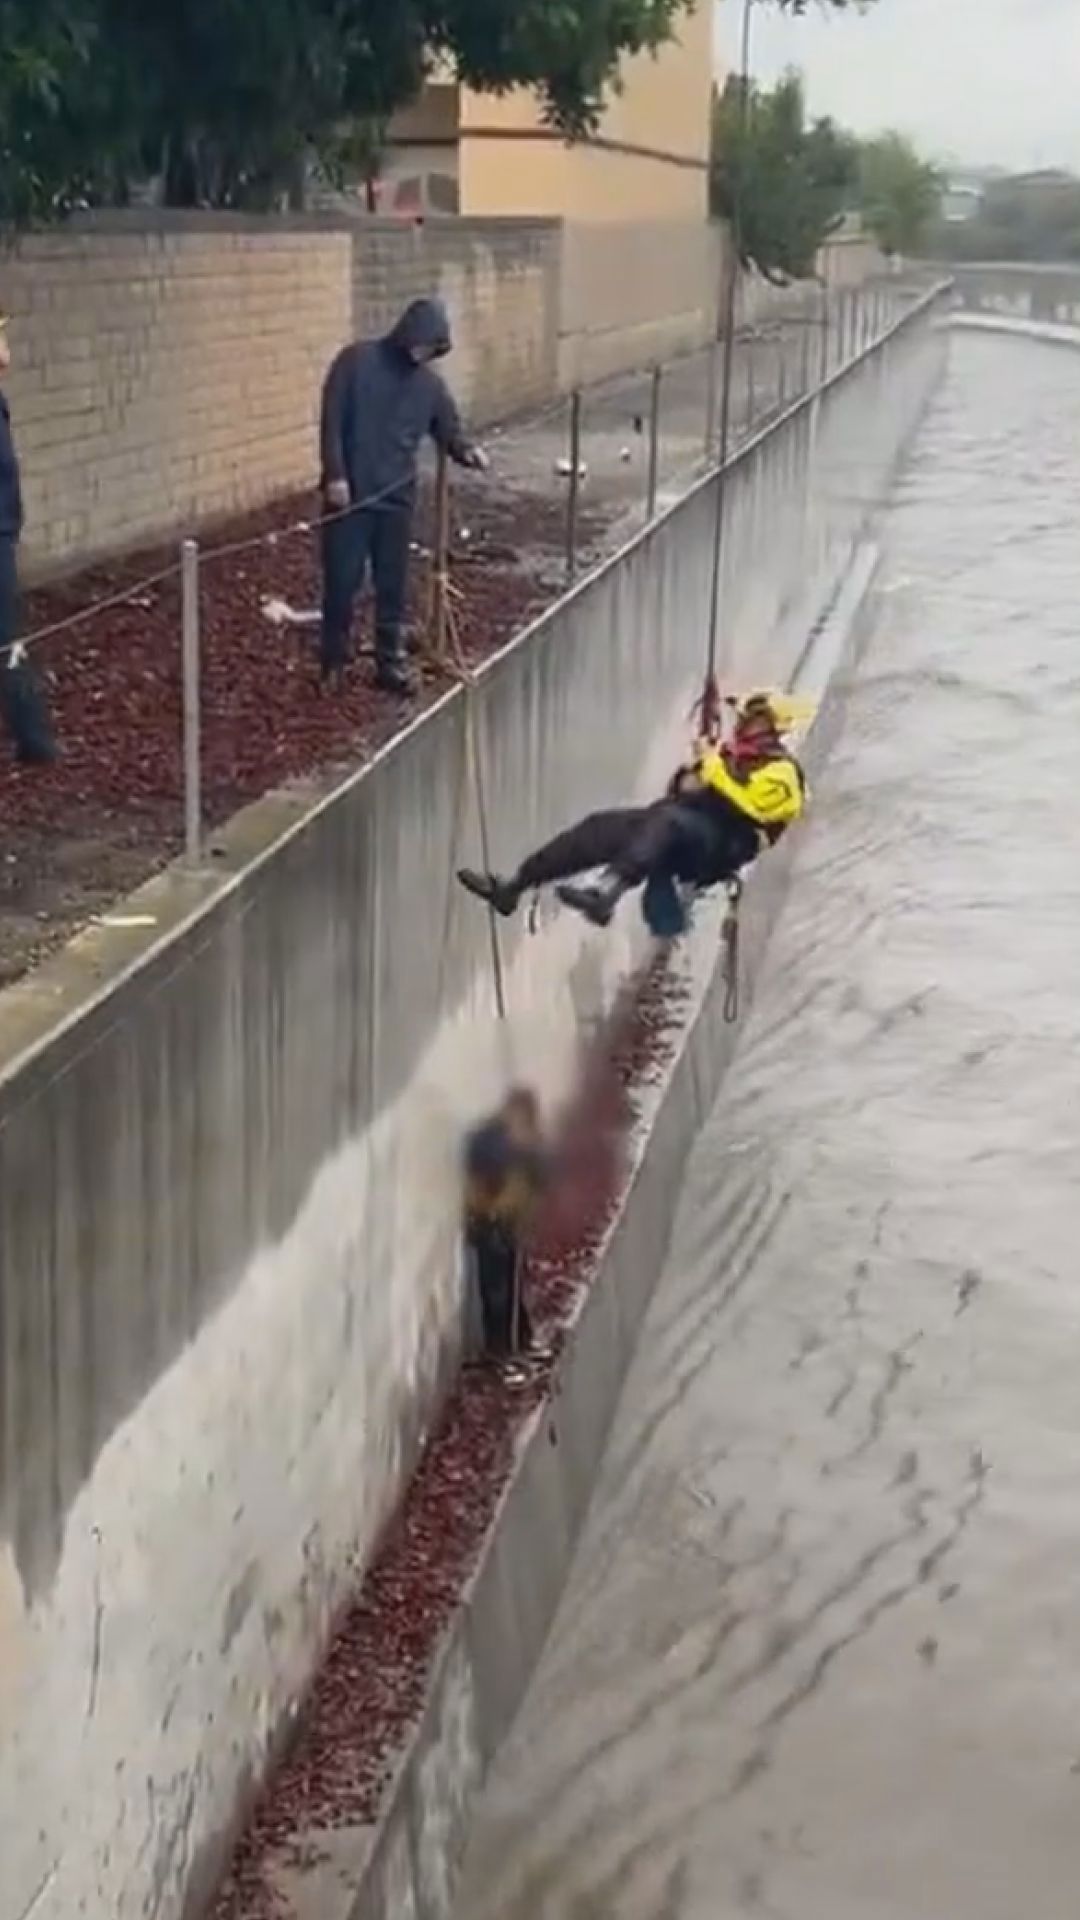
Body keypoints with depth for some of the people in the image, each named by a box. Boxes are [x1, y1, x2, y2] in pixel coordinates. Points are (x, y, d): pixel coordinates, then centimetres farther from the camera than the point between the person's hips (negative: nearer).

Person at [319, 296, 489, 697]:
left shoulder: (429, 383, 7)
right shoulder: (357, 360, -6)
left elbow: (448, 430, 12)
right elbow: (332, 420, -9)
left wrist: (466, 450, -11)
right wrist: (335, 474, -15)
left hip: (397, 496, 4)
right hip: (349, 491, -4)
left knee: (393, 584, 8)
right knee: (342, 578, 1)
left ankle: (390, 661, 18)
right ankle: (333, 661, 15)